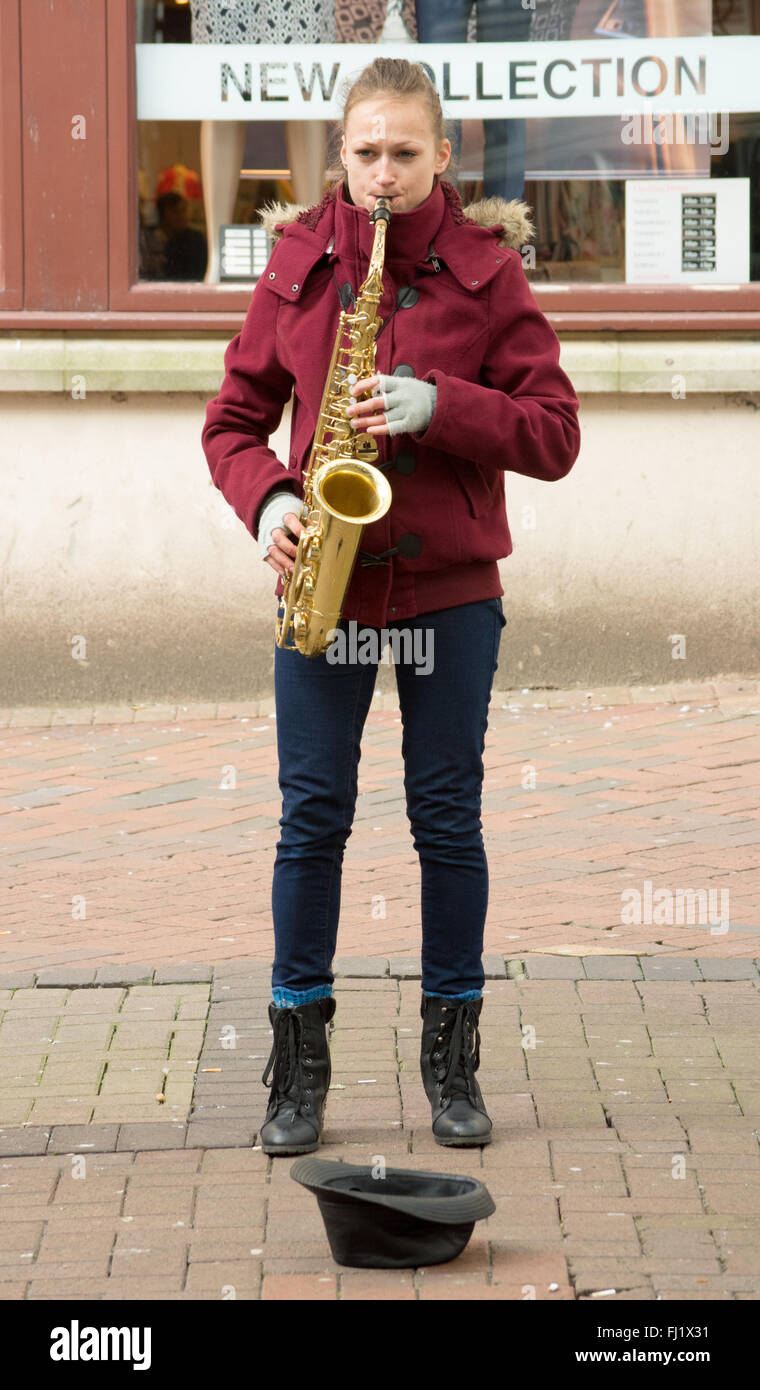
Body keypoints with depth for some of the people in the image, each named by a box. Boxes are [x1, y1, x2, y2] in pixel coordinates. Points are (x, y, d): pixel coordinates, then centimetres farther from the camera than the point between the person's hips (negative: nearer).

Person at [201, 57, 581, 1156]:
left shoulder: (485, 269, -2)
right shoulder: (298, 263, 2)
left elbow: (554, 435, -6)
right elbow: (235, 416, 8)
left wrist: (438, 404, -20)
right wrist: (267, 501, -11)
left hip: (449, 587, -1)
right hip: (325, 580, 1)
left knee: (448, 816, 5)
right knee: (313, 815, 3)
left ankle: (452, 1053, 17)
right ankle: (299, 1061, 12)